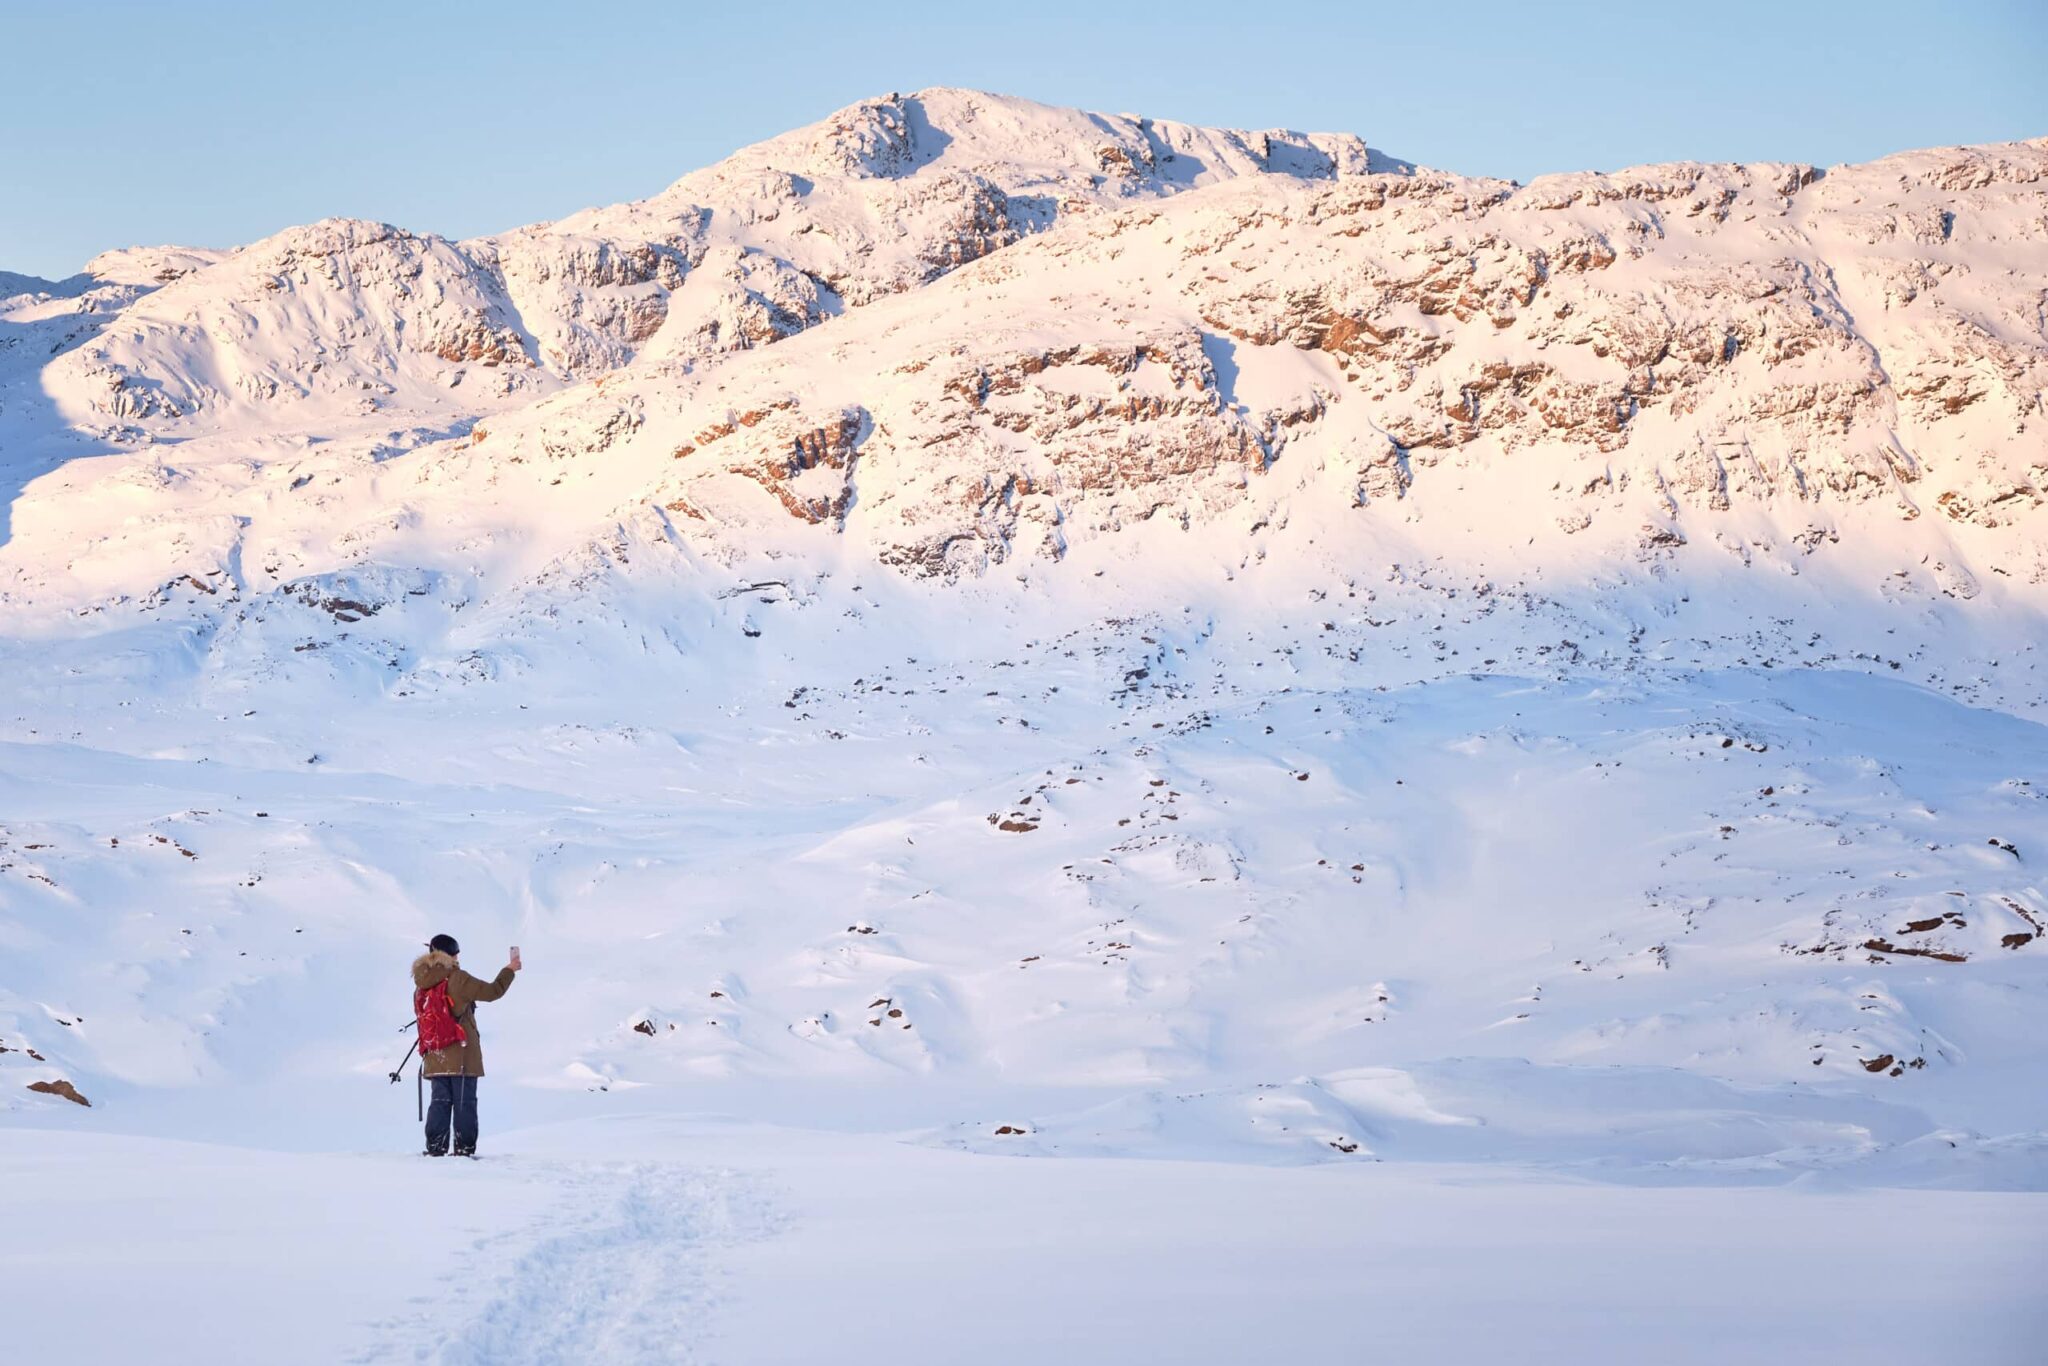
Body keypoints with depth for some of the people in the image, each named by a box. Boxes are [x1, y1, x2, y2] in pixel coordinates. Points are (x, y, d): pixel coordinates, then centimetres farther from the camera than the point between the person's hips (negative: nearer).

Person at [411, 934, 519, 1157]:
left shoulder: (421, 985, 7)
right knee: (464, 1102, -1)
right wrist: (509, 970, 8)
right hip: (462, 1055, -5)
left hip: (435, 1056, 5)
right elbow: (492, 991, -6)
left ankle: (435, 1147, 4)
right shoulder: (457, 979, -11)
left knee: (440, 1101, 10)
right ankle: (464, 1148, -3)